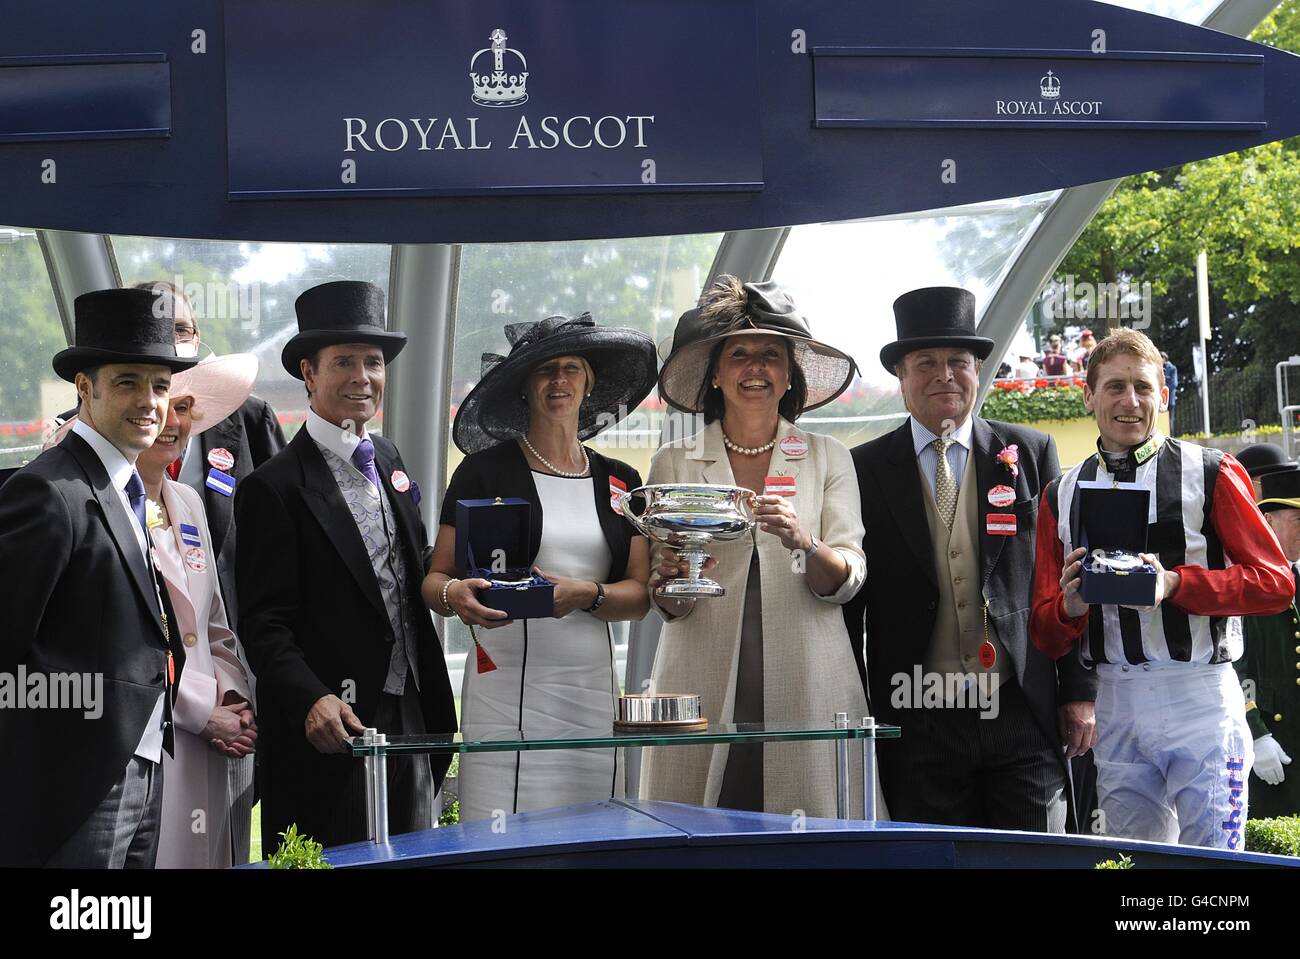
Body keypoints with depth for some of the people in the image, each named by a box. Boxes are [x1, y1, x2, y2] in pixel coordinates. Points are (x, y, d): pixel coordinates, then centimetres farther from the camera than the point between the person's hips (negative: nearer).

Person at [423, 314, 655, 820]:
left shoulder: (620, 481, 13)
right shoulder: (485, 470, 3)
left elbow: (638, 596, 8)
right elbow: (434, 579, 3)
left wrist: (584, 595, -12)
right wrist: (455, 595, -19)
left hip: (593, 686, 3)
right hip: (507, 680, -3)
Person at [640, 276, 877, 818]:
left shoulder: (828, 459, 10)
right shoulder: (674, 464, 10)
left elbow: (847, 581, 1)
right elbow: (666, 605, 8)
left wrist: (801, 542, -18)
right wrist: (670, 578, -14)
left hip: (807, 688, 0)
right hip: (703, 688, 0)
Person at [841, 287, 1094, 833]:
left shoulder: (1030, 454, 8)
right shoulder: (865, 470, 5)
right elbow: (849, 600, 5)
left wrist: (1079, 692, 2)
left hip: (1024, 712, 1)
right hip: (918, 721, 0)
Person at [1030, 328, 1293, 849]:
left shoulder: (1211, 473, 1)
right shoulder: (1061, 495, 11)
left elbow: (1275, 582, -3)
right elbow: (1045, 633, 12)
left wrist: (1174, 583, -15)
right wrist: (1069, 607, -11)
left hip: (1199, 701, -3)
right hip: (1114, 705, 4)